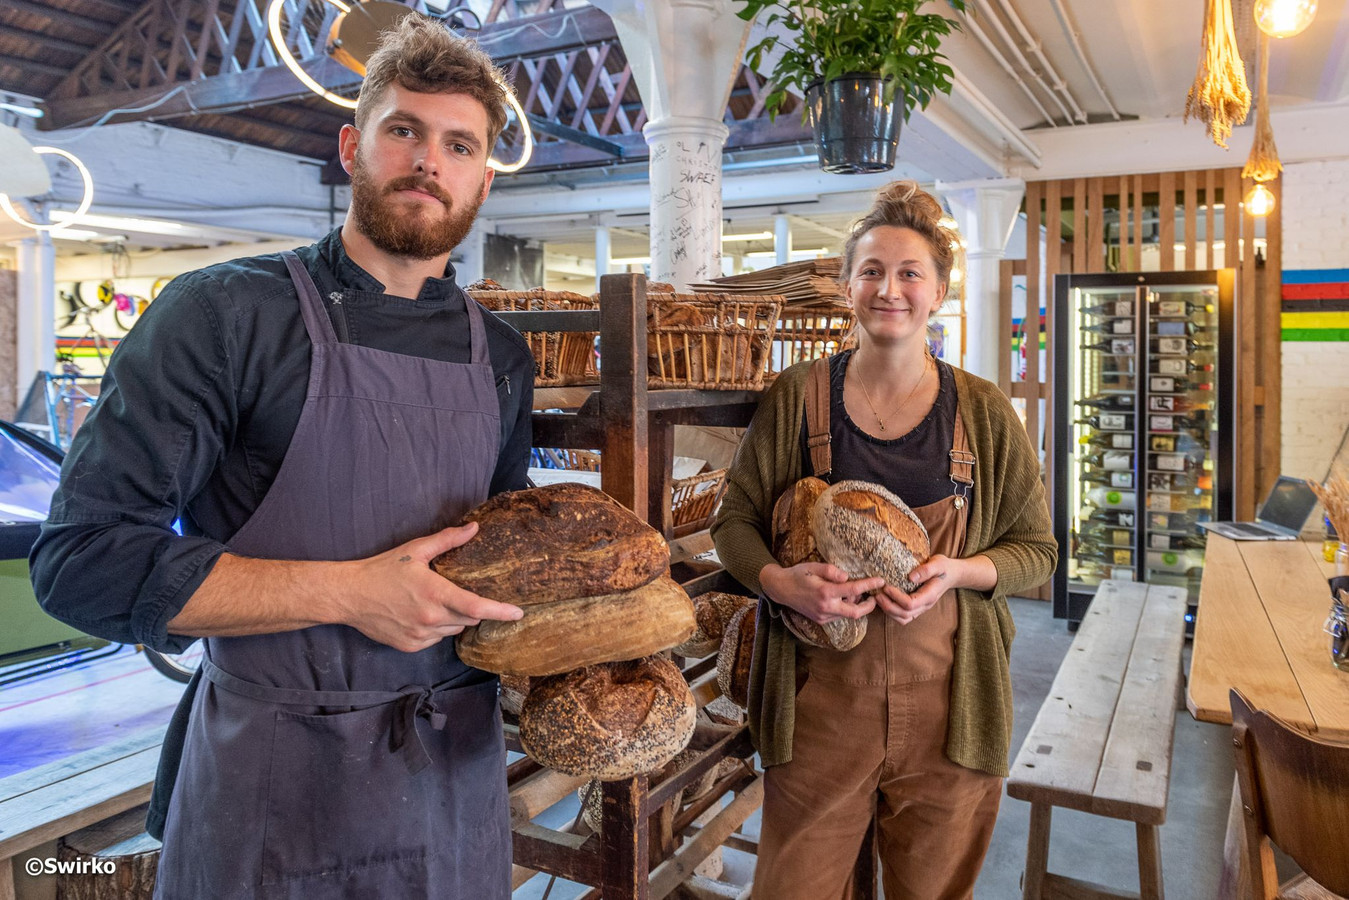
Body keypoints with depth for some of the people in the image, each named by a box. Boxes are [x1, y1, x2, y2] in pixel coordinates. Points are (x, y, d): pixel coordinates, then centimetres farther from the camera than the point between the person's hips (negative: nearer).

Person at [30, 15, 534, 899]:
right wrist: (349, 593, -20)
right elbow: (82, 559, -14)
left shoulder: (501, 357, 5)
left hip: (456, 765, 5)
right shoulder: (226, 314, -10)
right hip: (274, 781, -4)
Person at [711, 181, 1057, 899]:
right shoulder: (797, 397, -1)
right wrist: (781, 582, -17)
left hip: (944, 699, 1)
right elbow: (734, 520, 3)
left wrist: (958, 572, -14)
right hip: (820, 696, 0)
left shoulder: (985, 414, 2)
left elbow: (1036, 549, 6)